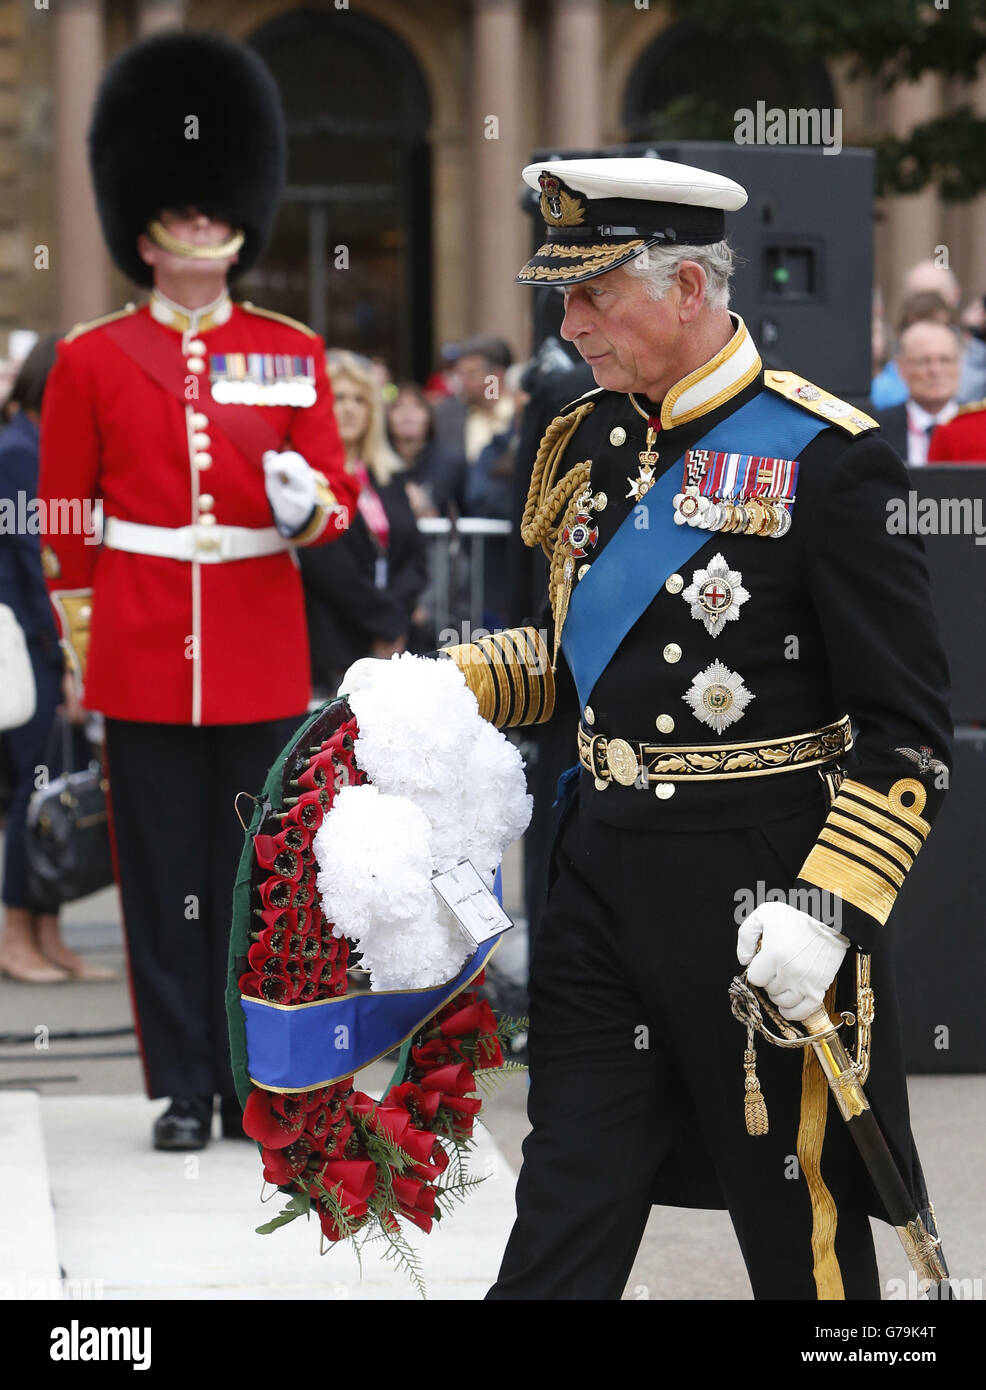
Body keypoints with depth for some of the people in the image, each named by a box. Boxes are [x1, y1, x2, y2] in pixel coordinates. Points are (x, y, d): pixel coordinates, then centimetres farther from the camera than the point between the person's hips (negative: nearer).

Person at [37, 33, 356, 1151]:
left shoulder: (291, 353, 7)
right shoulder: (94, 358, 3)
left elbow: (332, 486, 4)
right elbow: (64, 514, 6)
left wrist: (314, 510, -18)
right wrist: (78, 635, 3)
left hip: (261, 649, 1)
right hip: (144, 649, -1)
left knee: (258, 870, 4)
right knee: (164, 877, 2)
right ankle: (184, 1088, 10)